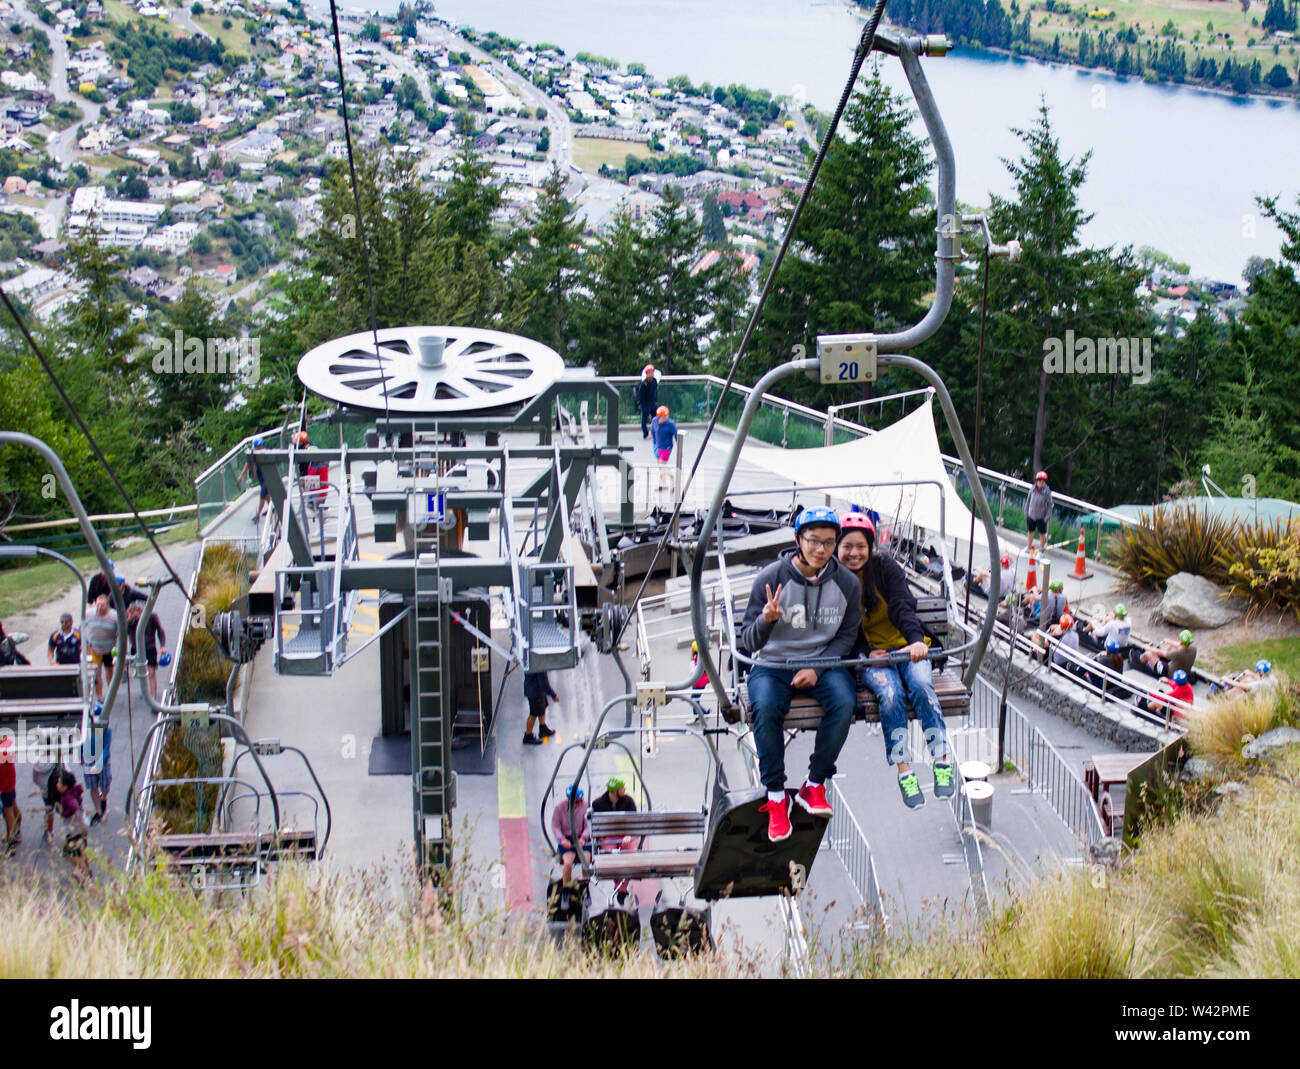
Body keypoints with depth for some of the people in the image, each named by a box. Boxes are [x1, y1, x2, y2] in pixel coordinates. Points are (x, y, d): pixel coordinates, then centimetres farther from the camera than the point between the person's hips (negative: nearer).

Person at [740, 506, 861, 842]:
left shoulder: (847, 583, -5)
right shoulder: (770, 578, -12)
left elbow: (846, 635, 7)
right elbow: (749, 642, -11)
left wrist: (817, 668, -9)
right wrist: (766, 621, -34)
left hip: (822, 663, 2)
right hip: (772, 664, -2)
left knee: (843, 702, -30)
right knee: (765, 708, -33)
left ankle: (814, 786, -11)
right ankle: (775, 795, -15)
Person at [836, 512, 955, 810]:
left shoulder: (885, 567, -3)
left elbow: (902, 606, -16)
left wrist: (916, 639, -35)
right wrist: (867, 652, -17)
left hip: (908, 648, 0)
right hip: (870, 656, 0)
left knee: (921, 685, -31)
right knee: (890, 694, -32)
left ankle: (942, 762, -28)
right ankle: (903, 772, -31)